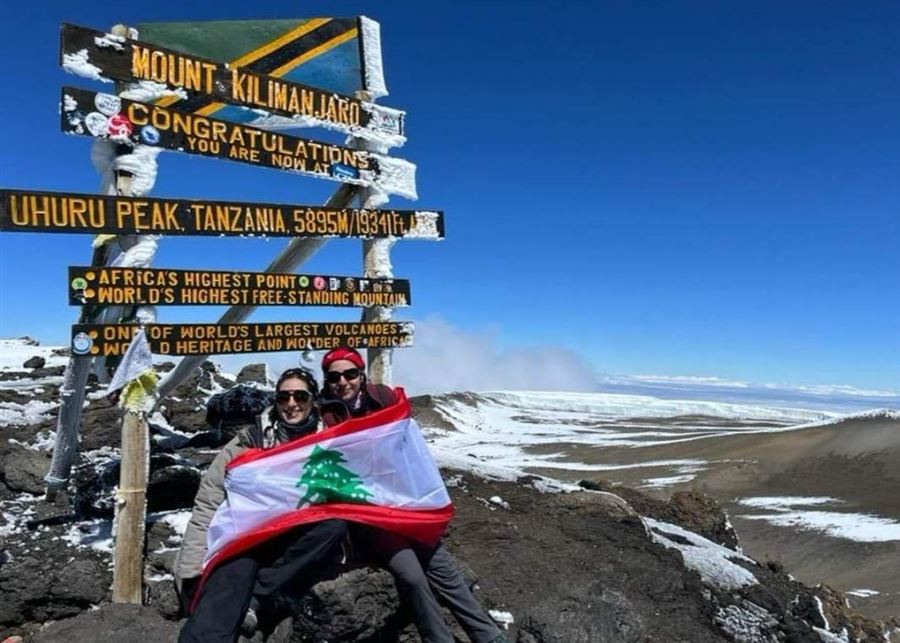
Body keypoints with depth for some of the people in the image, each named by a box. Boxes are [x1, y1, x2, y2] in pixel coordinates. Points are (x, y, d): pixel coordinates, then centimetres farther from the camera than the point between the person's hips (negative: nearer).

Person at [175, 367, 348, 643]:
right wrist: (195, 568, -10)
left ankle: (255, 594, -22)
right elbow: (208, 504, -2)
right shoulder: (250, 440, 2)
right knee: (234, 573, -33)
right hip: (246, 538, -1)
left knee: (335, 525, -27)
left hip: (296, 550, 2)